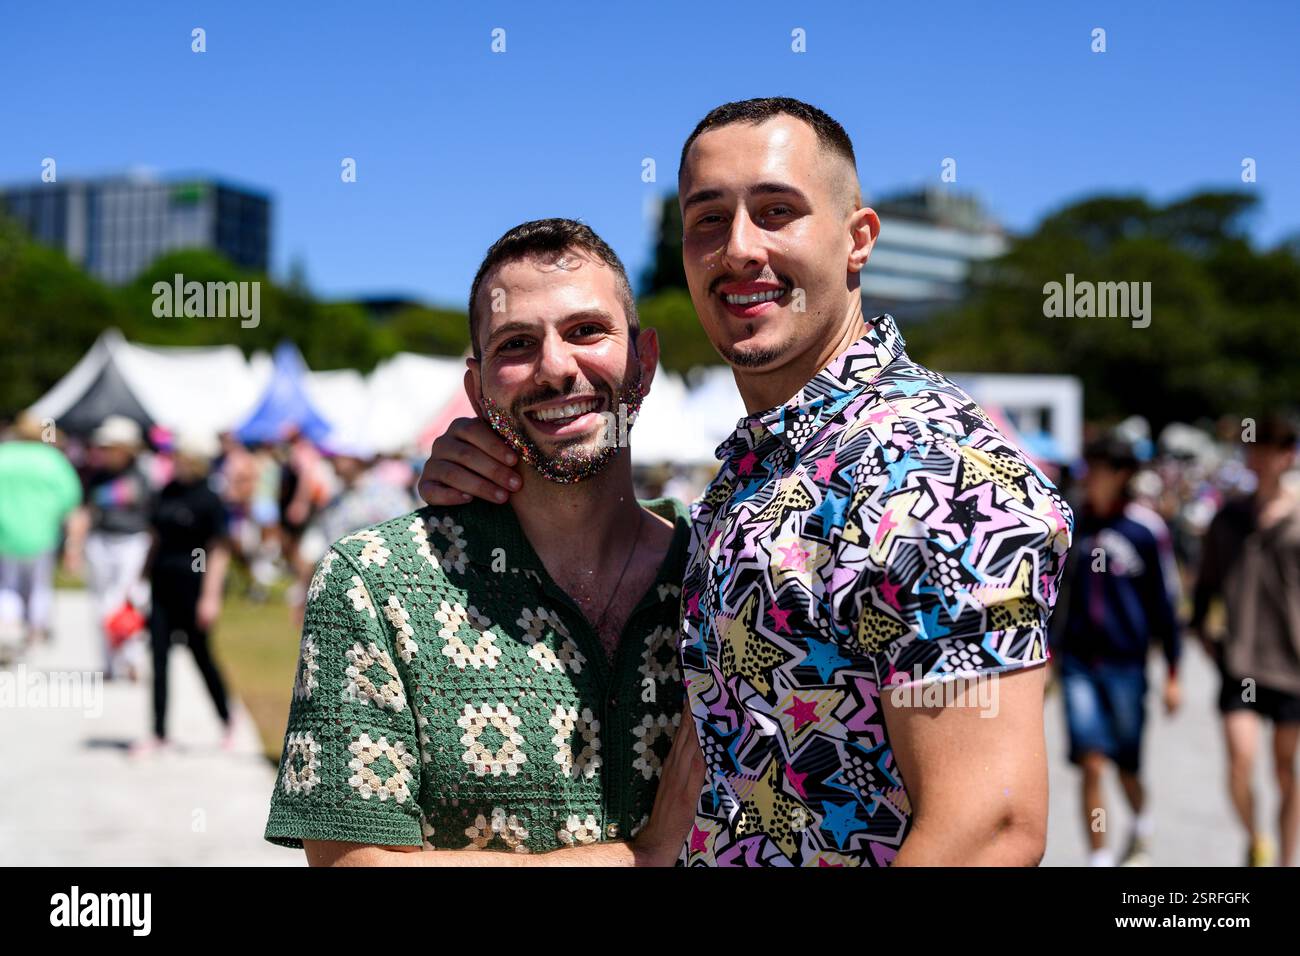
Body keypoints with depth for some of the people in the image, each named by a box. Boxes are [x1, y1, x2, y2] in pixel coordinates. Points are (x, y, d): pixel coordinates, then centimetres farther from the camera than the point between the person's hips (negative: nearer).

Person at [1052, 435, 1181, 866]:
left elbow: (1165, 602, -1)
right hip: (1078, 662, 2)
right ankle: (1098, 857, 3)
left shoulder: (1146, 529, -6)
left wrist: (1172, 673, -1)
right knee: (1092, 765, -6)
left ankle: (1142, 825, 43)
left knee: (1127, 766, 12)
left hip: (1126, 664, -2)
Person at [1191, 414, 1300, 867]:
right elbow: (1205, 583, 18)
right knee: (1240, 761, -11)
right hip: (1239, 660, 1)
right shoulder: (1228, 518, 7)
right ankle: (1255, 841, 16)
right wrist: (1202, 630, 10)